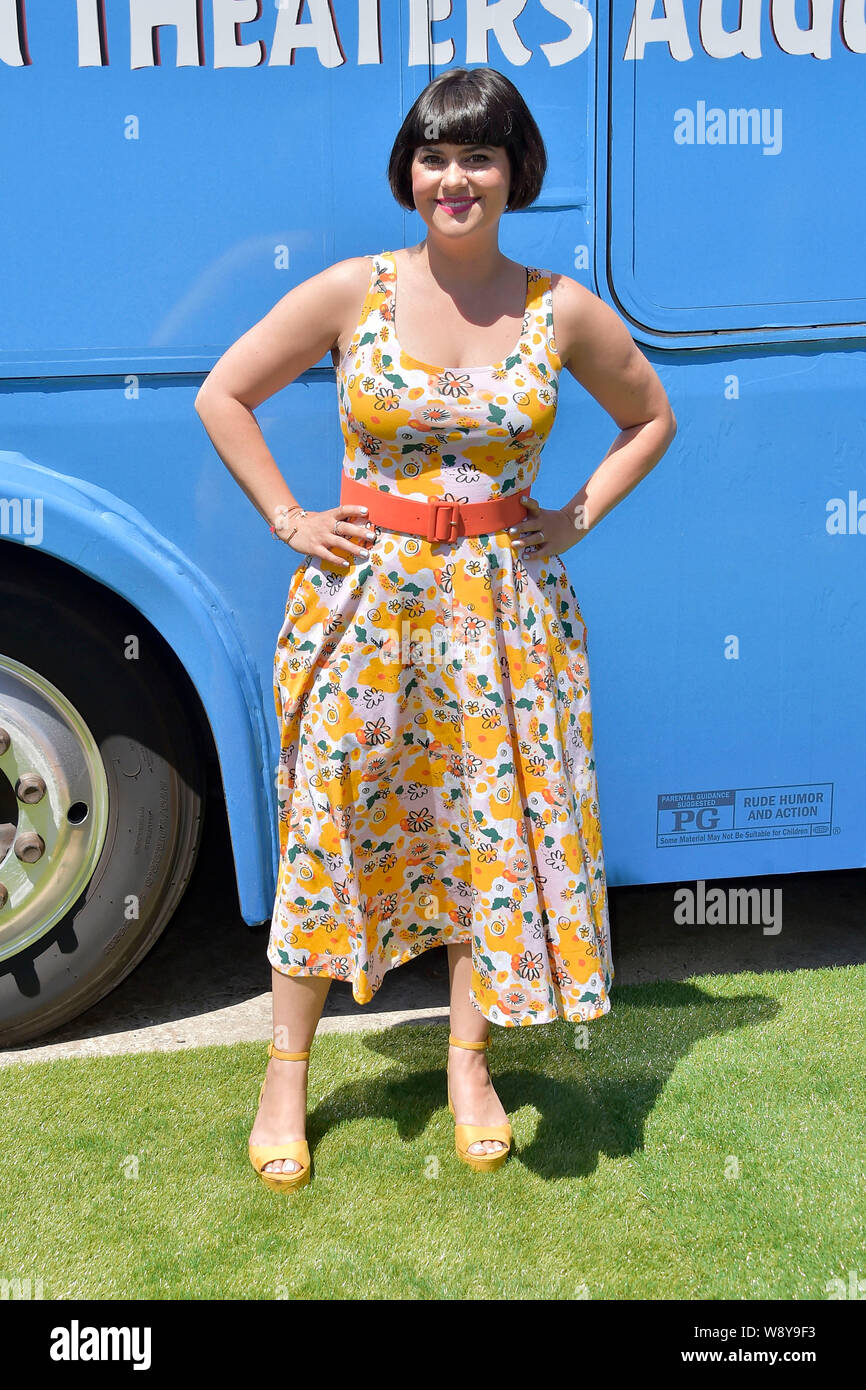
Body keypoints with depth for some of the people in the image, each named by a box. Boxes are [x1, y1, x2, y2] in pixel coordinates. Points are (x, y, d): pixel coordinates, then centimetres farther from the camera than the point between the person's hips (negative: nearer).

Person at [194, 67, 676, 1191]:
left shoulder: (563, 310, 1)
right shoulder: (351, 292, -3)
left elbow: (652, 419, 15)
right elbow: (222, 396, 4)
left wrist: (577, 517, 4)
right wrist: (292, 521, -2)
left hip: (504, 603, 2)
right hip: (364, 592, -1)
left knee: (497, 825, 7)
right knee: (330, 823, 5)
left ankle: (470, 1062, 27)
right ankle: (287, 1074, 22)